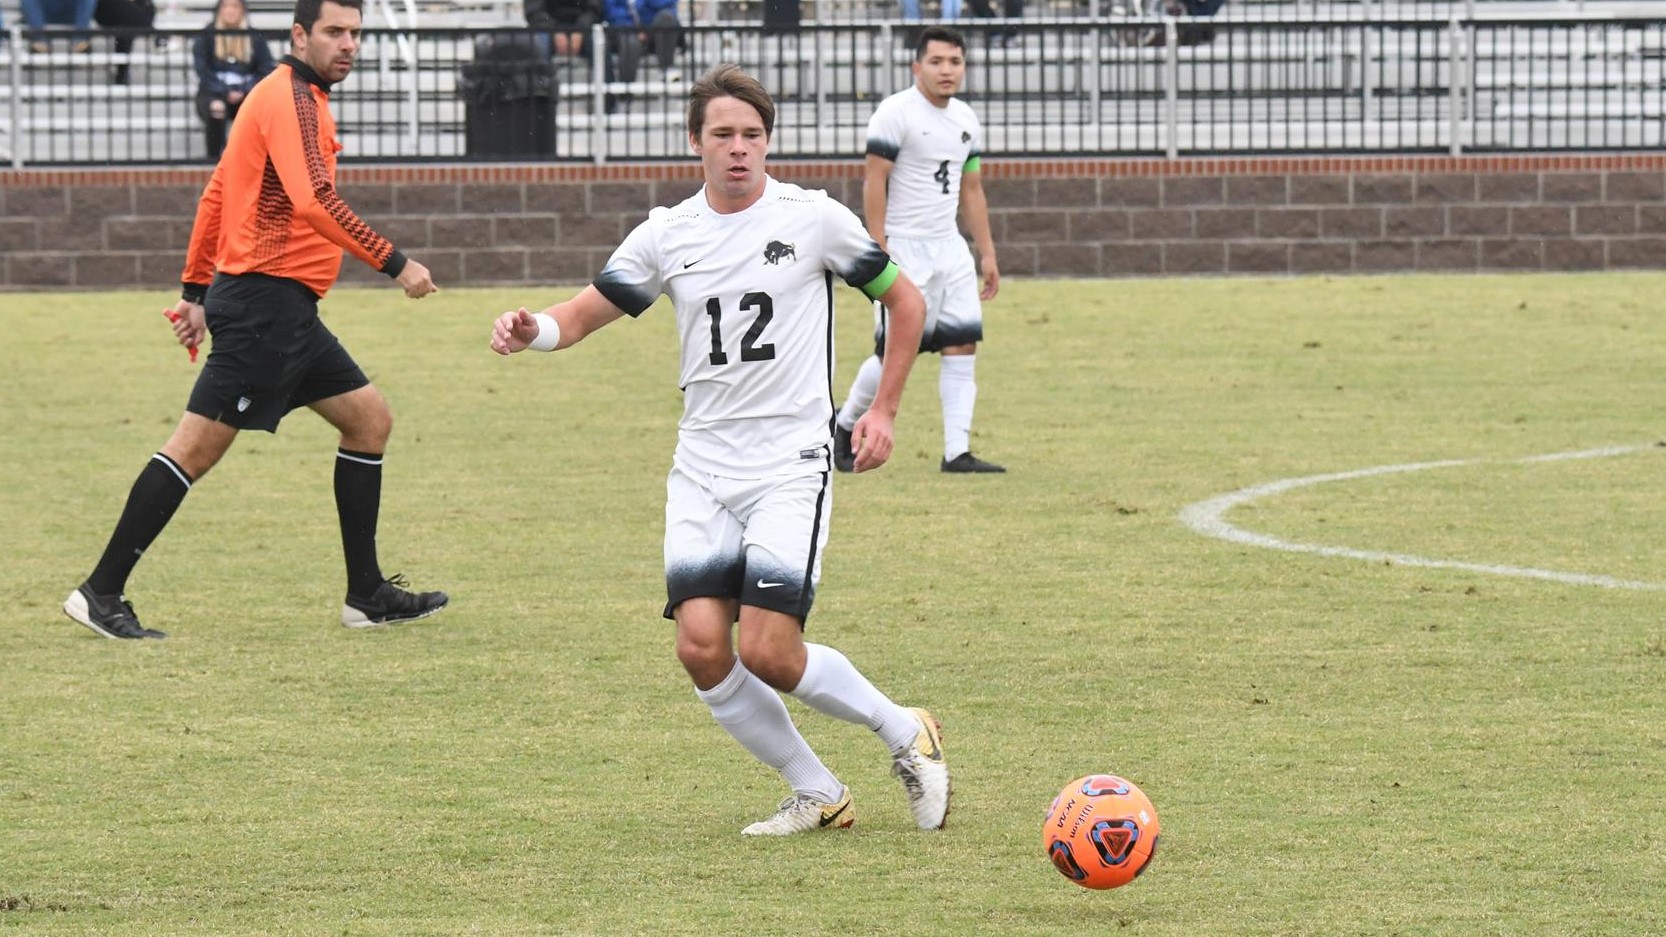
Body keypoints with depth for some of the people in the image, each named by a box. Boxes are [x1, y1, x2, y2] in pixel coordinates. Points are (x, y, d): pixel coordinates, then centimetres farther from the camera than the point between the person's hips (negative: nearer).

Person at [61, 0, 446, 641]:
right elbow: (313, 201, -25)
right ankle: (101, 593, -8)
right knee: (199, 445, -10)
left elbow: (217, 192, 22)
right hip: (267, 296, -11)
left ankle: (367, 595, 13)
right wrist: (395, 264, -22)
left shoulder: (297, 98, 19)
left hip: (287, 311, 11)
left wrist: (196, 290, 21)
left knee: (369, 419, 11)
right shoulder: (291, 97, -12)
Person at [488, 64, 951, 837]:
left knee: (769, 653, -15)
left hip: (791, 463, -4)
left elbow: (905, 302, 8)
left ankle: (905, 735, 11)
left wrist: (883, 411, 4)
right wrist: (534, 329, -13)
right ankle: (816, 794, 8)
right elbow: (589, 312, 10)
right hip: (702, 469, 4)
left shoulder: (814, 219, -3)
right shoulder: (667, 235, 5)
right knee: (702, 647, -10)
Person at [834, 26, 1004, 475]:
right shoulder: (896, 113, -11)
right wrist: (879, 252, -19)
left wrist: (987, 253, 14)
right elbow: (874, 181, -13)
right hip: (904, 248, -7)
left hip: (949, 249, 7)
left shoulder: (966, 119, 12)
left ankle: (957, 451, -2)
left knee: (963, 344, -3)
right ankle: (844, 427, 16)